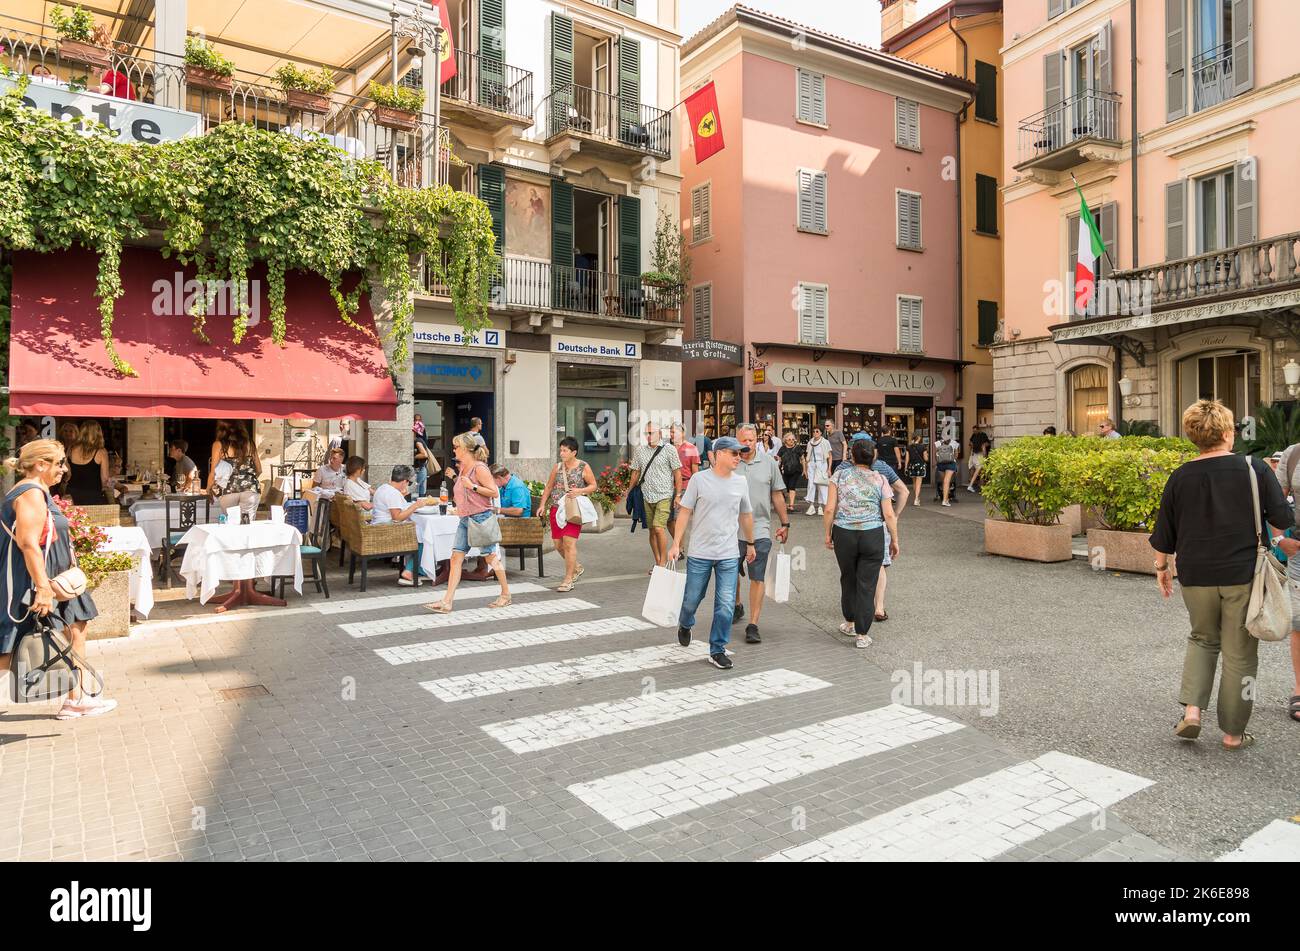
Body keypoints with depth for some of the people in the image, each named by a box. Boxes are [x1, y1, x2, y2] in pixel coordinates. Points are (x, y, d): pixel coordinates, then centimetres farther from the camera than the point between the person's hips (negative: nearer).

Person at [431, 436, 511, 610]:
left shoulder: (479, 468, -13)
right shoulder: (462, 467, 13)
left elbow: (494, 492, -17)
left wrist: (472, 486, -20)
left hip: (480, 517, -8)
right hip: (465, 519, 8)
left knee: (491, 556, 4)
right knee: (456, 557, 1)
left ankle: (506, 595, 20)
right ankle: (447, 602, 0)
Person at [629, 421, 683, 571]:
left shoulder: (669, 450, -3)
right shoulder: (640, 450, 8)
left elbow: (677, 473, 0)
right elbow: (636, 473, 15)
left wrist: (678, 495, -2)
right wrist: (629, 492, 13)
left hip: (664, 496, -4)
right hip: (647, 496, 4)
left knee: (659, 528, -15)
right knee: (651, 530, 8)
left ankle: (664, 561, -3)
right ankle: (658, 561, 19)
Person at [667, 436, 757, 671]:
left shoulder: (741, 483, 5)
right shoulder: (699, 479, -6)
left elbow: (746, 515, 17)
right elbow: (685, 511, -3)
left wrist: (750, 543, 24)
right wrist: (676, 544, -8)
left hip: (728, 556, 2)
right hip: (700, 554, -2)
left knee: (726, 605, -2)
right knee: (692, 599, 11)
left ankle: (717, 651, 14)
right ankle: (685, 625, 45)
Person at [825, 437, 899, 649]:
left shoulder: (840, 476, 0)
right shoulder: (880, 479, 0)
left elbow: (830, 509, -4)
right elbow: (889, 515, -2)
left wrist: (828, 534, 7)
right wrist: (894, 540, 8)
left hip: (843, 534, 1)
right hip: (873, 535, -1)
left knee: (848, 579, 19)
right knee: (867, 585, 4)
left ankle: (850, 623, 34)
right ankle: (862, 635, 8)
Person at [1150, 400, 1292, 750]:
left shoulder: (1180, 477, -1)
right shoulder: (1254, 468, -6)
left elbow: (1164, 534, 5)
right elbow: (1282, 520, -2)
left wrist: (1162, 567, 19)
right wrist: (1287, 543, 19)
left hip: (1196, 576, 2)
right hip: (1244, 576, -2)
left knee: (1202, 639, 22)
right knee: (1239, 655, 9)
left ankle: (1191, 709, 8)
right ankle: (1233, 733, 17)